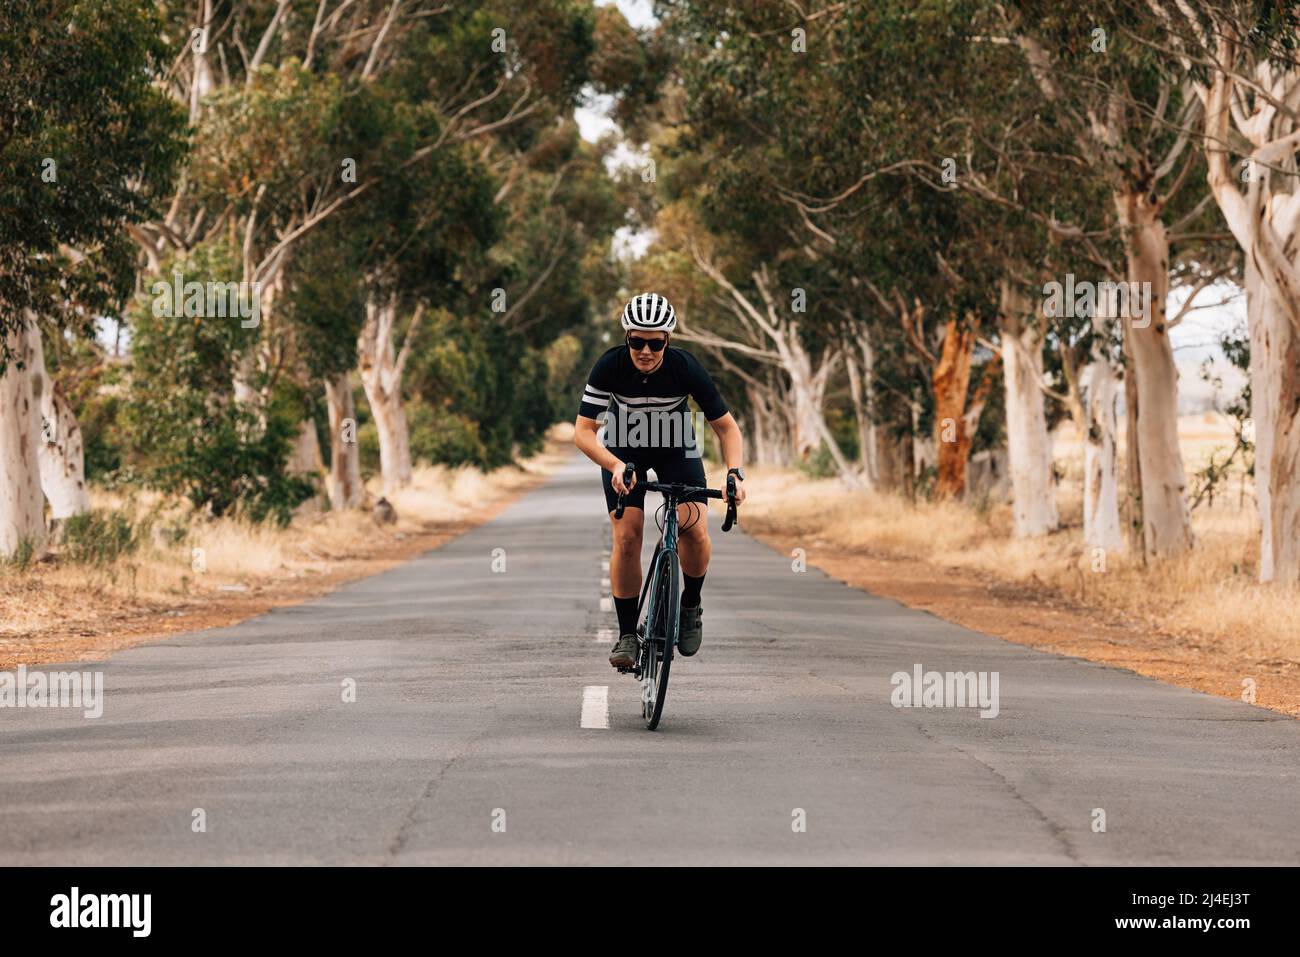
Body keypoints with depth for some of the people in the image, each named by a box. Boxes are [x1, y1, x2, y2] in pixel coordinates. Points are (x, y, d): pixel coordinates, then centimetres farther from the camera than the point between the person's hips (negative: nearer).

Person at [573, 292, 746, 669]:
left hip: (677, 448, 0)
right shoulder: (611, 366, -29)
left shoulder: (686, 367, -28)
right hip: (623, 451, 0)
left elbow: (726, 426, -20)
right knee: (626, 537, -16)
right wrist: (616, 466, -45)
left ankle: (691, 606, 6)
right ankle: (627, 635, -3)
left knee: (694, 529, -21)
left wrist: (735, 472, -36)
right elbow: (583, 431, -29)